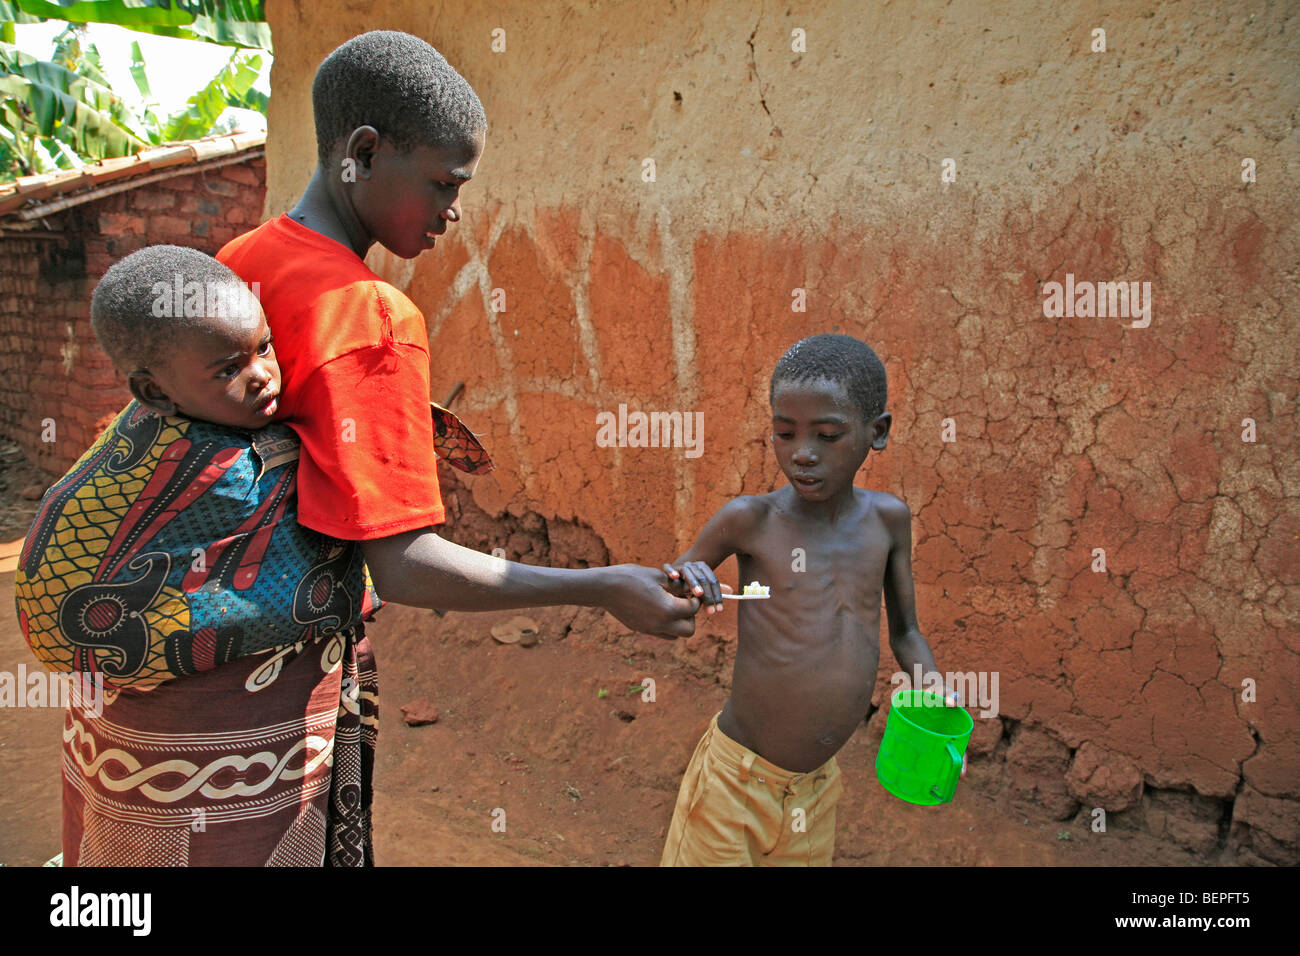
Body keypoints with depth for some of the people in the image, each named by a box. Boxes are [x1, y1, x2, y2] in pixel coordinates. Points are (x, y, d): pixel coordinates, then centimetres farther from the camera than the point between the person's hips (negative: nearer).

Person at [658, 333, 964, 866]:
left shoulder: (887, 518, -2)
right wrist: (683, 583, -23)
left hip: (816, 790, 4)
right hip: (735, 778, -3)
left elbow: (904, 630, 12)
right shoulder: (750, 519, -12)